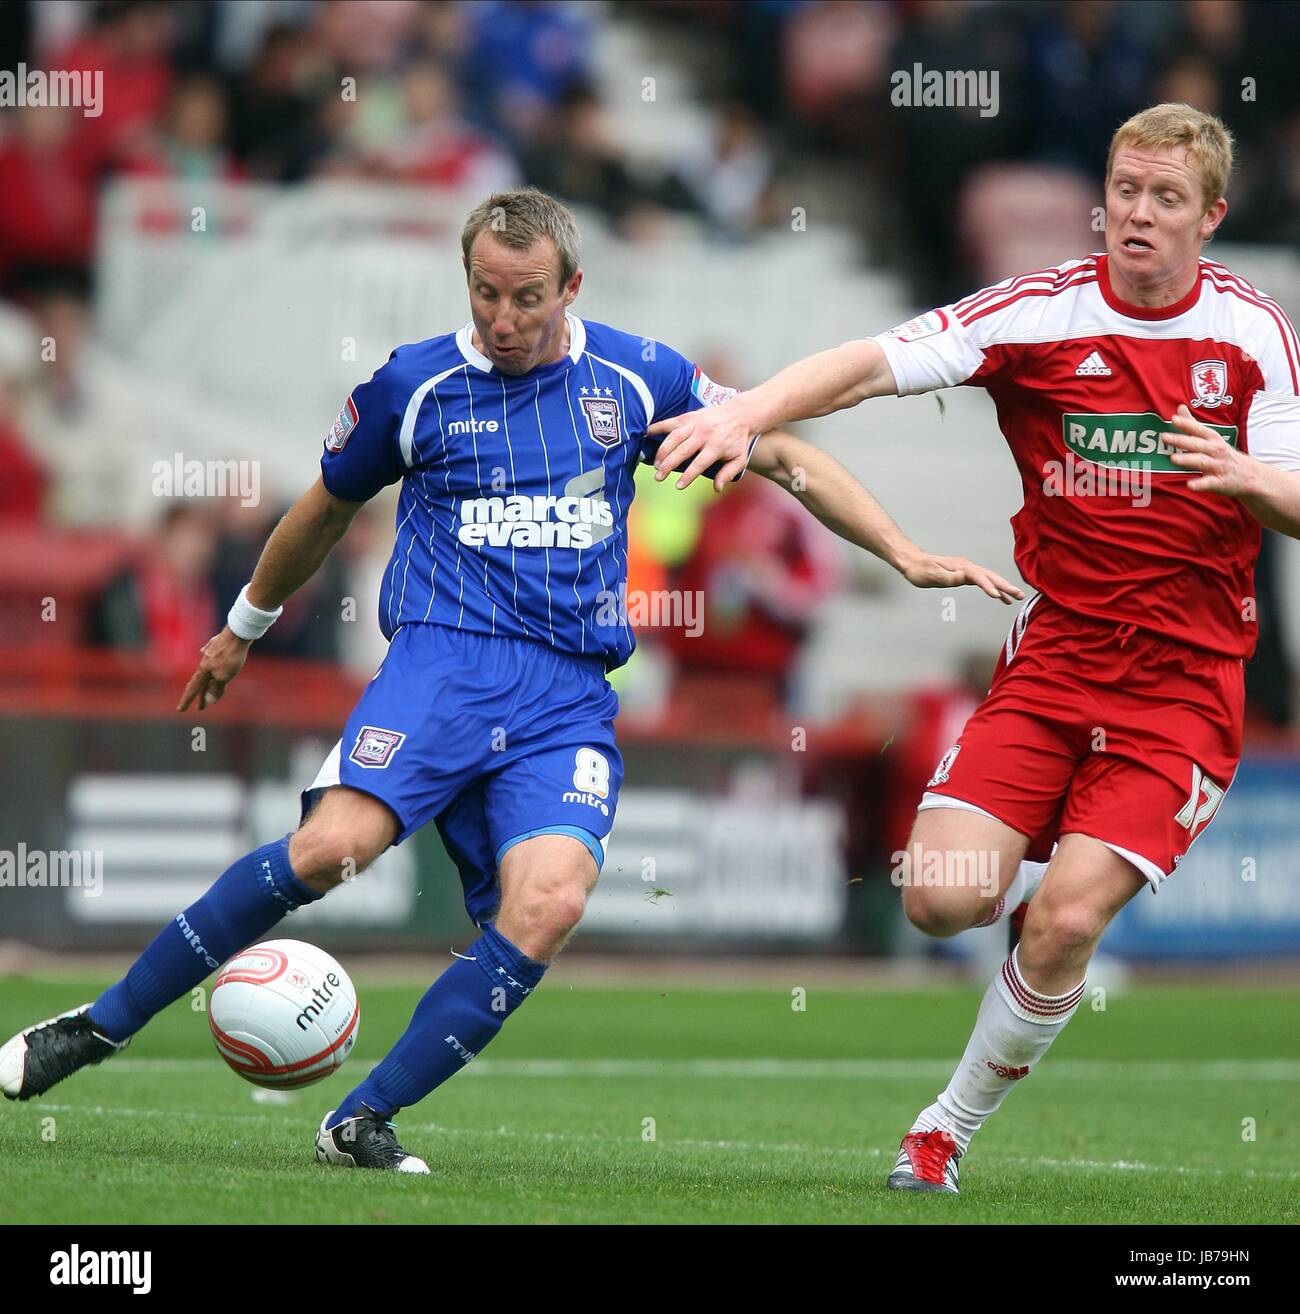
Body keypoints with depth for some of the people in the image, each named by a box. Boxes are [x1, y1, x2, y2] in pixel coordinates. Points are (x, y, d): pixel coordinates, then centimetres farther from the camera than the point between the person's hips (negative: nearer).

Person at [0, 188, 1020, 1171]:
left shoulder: (636, 377, 9)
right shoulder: (415, 384, 6)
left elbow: (782, 454, 17)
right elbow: (328, 509, 22)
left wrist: (902, 553, 10)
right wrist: (245, 627, 33)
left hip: (573, 693, 2)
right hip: (446, 656, -2)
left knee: (548, 904, -25)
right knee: (335, 844, -28)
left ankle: (365, 1120, -15)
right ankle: (101, 1024, -15)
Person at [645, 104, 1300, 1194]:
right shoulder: (1042, 313, -4)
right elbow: (874, 365, -14)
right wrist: (745, 411, -31)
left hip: (1185, 682, -1)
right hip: (1054, 648, 1)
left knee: (1066, 922, -16)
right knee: (942, 898, -14)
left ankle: (952, 1127, 7)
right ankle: (1056, 878, 23)